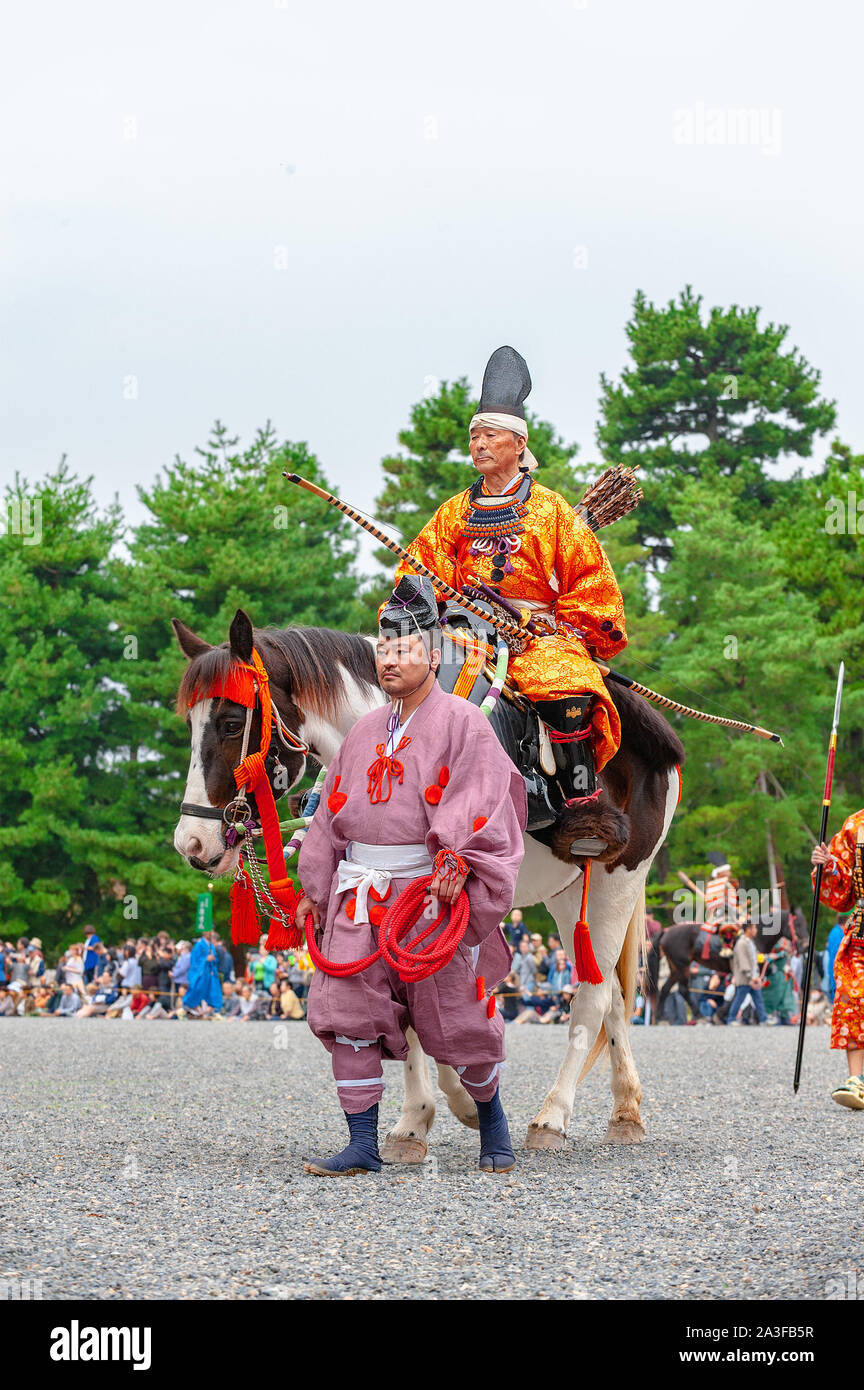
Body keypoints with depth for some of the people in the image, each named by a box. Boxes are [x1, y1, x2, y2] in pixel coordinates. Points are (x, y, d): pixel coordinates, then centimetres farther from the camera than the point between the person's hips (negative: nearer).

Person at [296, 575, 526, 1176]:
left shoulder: (462, 722, -3)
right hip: (359, 892, 5)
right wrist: (315, 888, 17)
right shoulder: (367, 730, 16)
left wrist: (460, 863, -27)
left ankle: (492, 1117, 26)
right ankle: (363, 1145, 0)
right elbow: (334, 810, 20)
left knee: (455, 1014, 2)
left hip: (432, 891, -5)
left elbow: (480, 798, -13)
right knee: (346, 1010, -5)